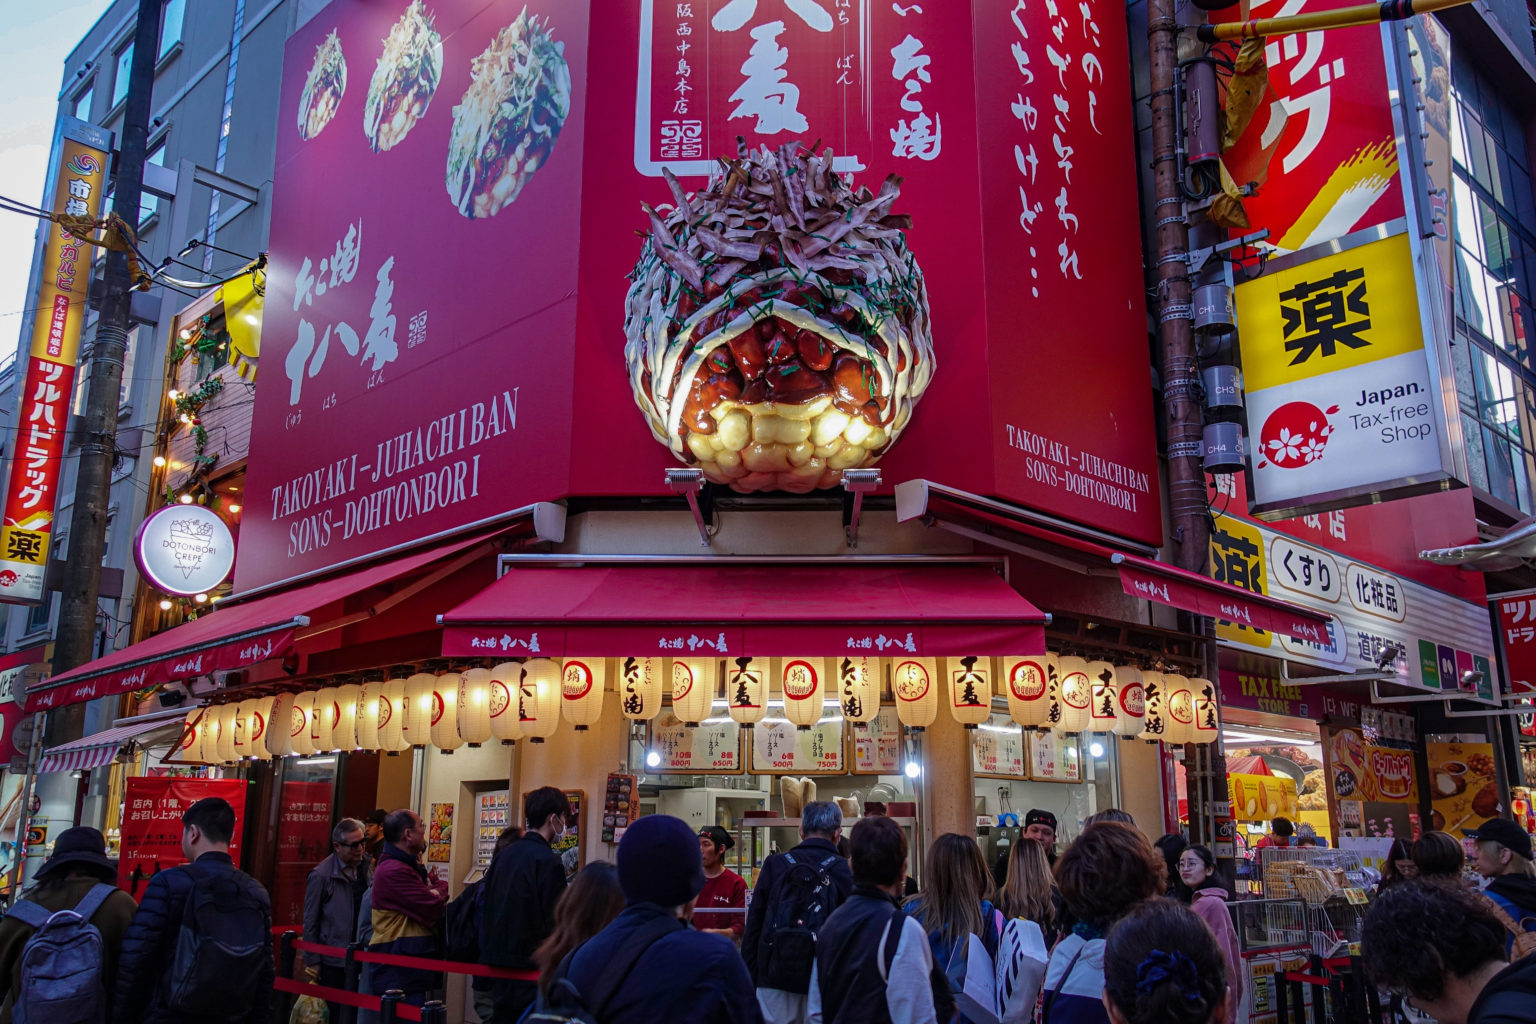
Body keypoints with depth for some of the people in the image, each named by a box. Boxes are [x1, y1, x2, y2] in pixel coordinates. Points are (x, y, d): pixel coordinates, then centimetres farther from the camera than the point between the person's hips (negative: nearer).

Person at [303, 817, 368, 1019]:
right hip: (334, 962, -4)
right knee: (336, 1015, 5)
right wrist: (312, 962, -3)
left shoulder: (368, 868, 2)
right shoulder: (321, 876, -9)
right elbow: (310, 922, -4)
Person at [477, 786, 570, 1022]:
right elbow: (554, 924, -16)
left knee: (504, 1015, 14)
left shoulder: (504, 855, 7)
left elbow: (487, 911, 13)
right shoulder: (549, 862, -16)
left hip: (498, 967, 7)